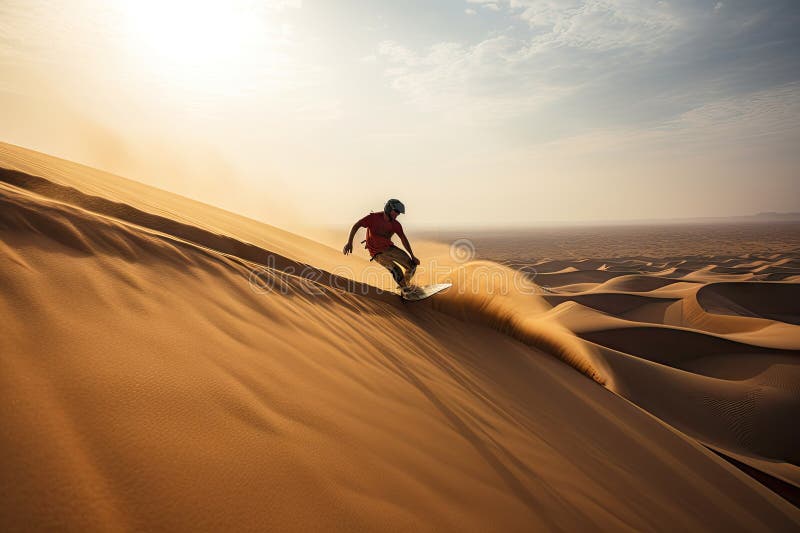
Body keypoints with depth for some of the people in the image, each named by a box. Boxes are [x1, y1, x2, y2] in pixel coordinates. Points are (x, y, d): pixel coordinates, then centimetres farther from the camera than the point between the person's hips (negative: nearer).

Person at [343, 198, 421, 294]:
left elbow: (404, 239, 0)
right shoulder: (374, 217, -18)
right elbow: (356, 226, -17)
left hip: (389, 248, 5)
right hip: (377, 253, -5)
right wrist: (349, 242, -27)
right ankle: (404, 288, 2)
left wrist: (412, 256, -4)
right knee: (396, 270, -25)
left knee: (412, 265, -4)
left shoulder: (396, 224, -5)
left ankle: (406, 284, 24)